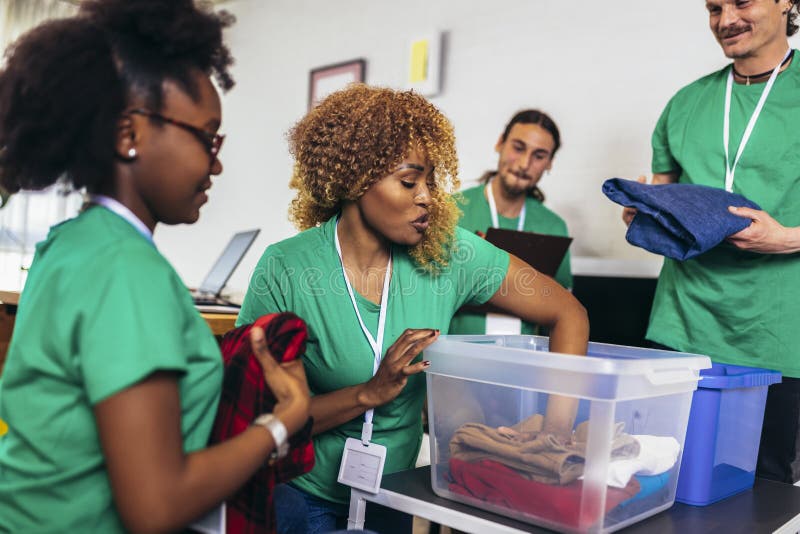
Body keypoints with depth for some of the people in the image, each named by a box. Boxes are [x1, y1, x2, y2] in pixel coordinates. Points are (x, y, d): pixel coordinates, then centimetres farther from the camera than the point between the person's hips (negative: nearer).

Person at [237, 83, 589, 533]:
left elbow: (568, 313, -9)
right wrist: (369, 394, -27)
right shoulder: (285, 270, -19)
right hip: (301, 498, -1)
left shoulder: (447, 253, -13)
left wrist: (557, 431, -19)